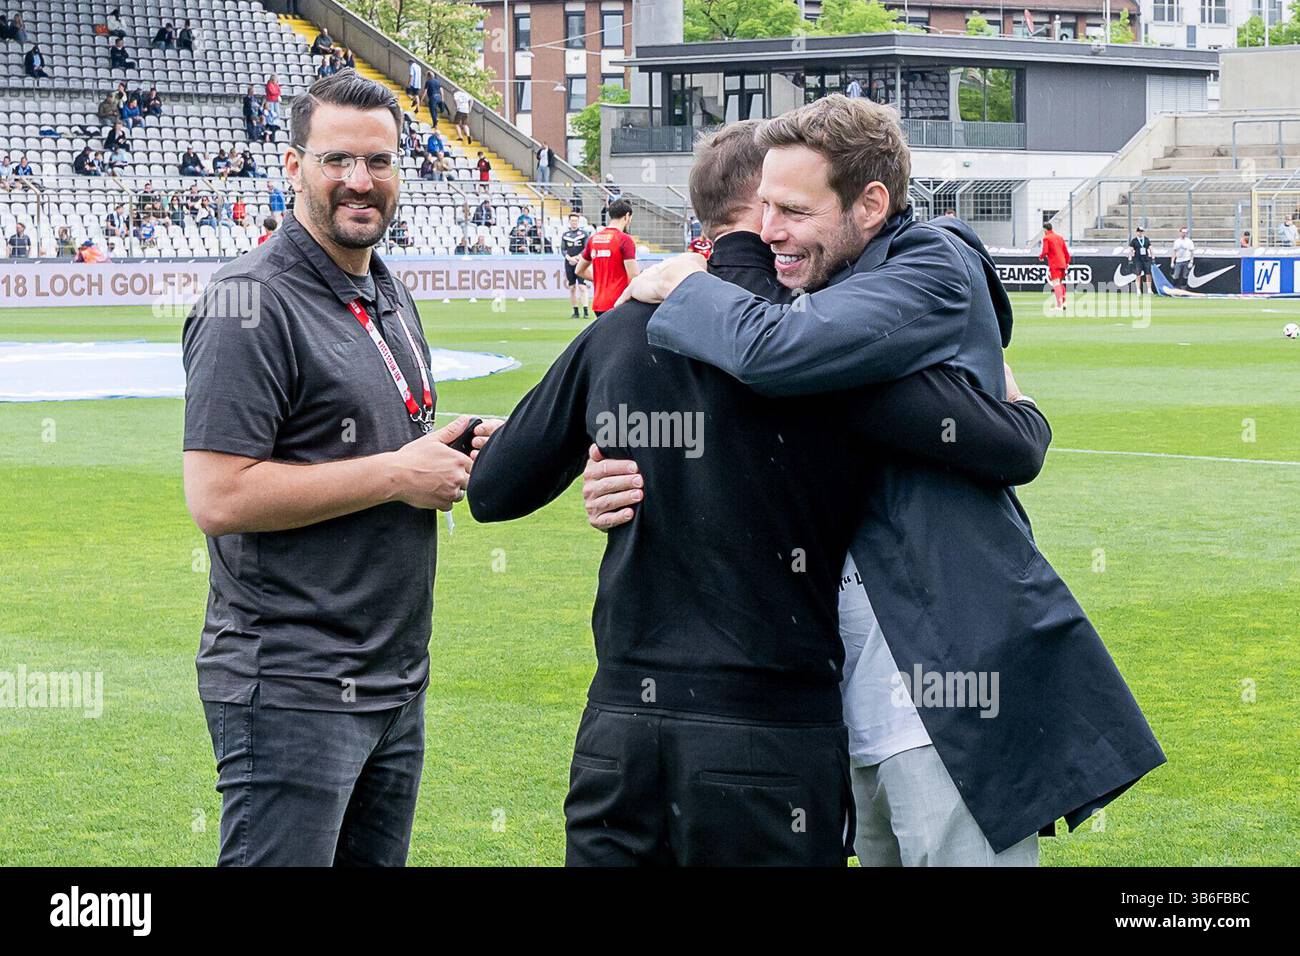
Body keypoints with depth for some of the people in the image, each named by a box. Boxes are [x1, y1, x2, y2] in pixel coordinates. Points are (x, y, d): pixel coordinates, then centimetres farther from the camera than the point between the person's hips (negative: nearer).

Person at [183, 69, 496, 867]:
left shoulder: (390, 294, 15)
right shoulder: (252, 304, -14)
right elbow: (218, 497, -22)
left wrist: (452, 451, 3)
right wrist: (396, 475, -17)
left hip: (396, 679, 9)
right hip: (291, 690, -9)